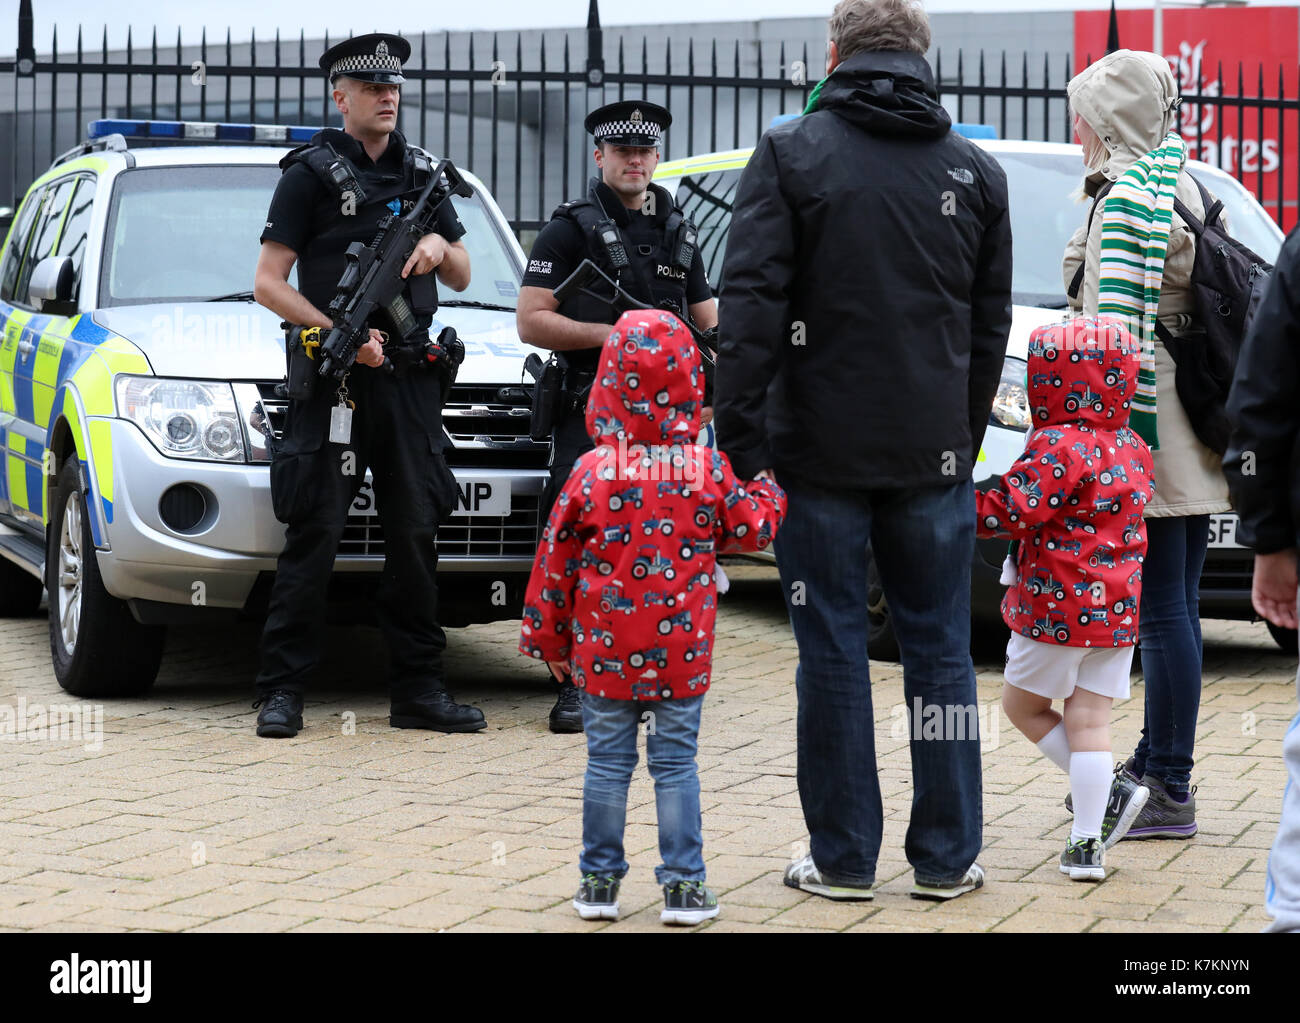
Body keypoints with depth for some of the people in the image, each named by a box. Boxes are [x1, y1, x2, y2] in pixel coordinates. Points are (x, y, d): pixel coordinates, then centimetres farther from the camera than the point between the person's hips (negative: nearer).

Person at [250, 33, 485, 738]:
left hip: (410, 382, 5)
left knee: (416, 534, 6)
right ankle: (282, 691, -2)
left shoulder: (421, 174, 17)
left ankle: (418, 689, 12)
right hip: (332, 381, -5)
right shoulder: (310, 173, 0)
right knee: (313, 536, -6)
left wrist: (441, 246, -1)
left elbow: (462, 277, 22)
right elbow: (269, 284, -4)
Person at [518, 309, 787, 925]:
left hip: (604, 650, 0)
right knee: (676, 764, 7)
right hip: (682, 651, 0)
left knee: (607, 762, 8)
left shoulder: (592, 471, -7)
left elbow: (557, 560, -2)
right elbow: (752, 529, 7)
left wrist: (548, 638, 9)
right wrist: (769, 492, 28)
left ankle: (600, 881, 13)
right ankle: (683, 885, 8)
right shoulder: (708, 471, -5)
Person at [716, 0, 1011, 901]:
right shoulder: (975, 171, 6)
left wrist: (741, 438, -8)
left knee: (834, 652, 4)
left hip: (823, 450, -2)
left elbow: (751, 309, -10)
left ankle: (843, 859, 8)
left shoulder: (791, 156, -4)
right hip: (934, 455, 3)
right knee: (941, 650, 9)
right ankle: (949, 857, 14)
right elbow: (991, 323, 11)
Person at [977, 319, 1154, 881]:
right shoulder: (1133, 450, 9)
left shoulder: (1059, 446, -16)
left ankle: (1105, 795, 1)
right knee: (1090, 720, 7)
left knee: (1022, 704, 12)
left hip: (1057, 605, -7)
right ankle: (1087, 842, 1)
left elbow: (1011, 512, -21)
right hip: (1118, 607, 7)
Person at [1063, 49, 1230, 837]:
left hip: (1147, 435, -10)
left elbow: (1116, 337, -20)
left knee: (1164, 610, -7)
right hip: (1192, 437, 10)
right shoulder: (1186, 188, 15)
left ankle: (1169, 789, -4)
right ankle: (1159, 764, 24)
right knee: (1173, 608, 15)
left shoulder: (1124, 204, -14)